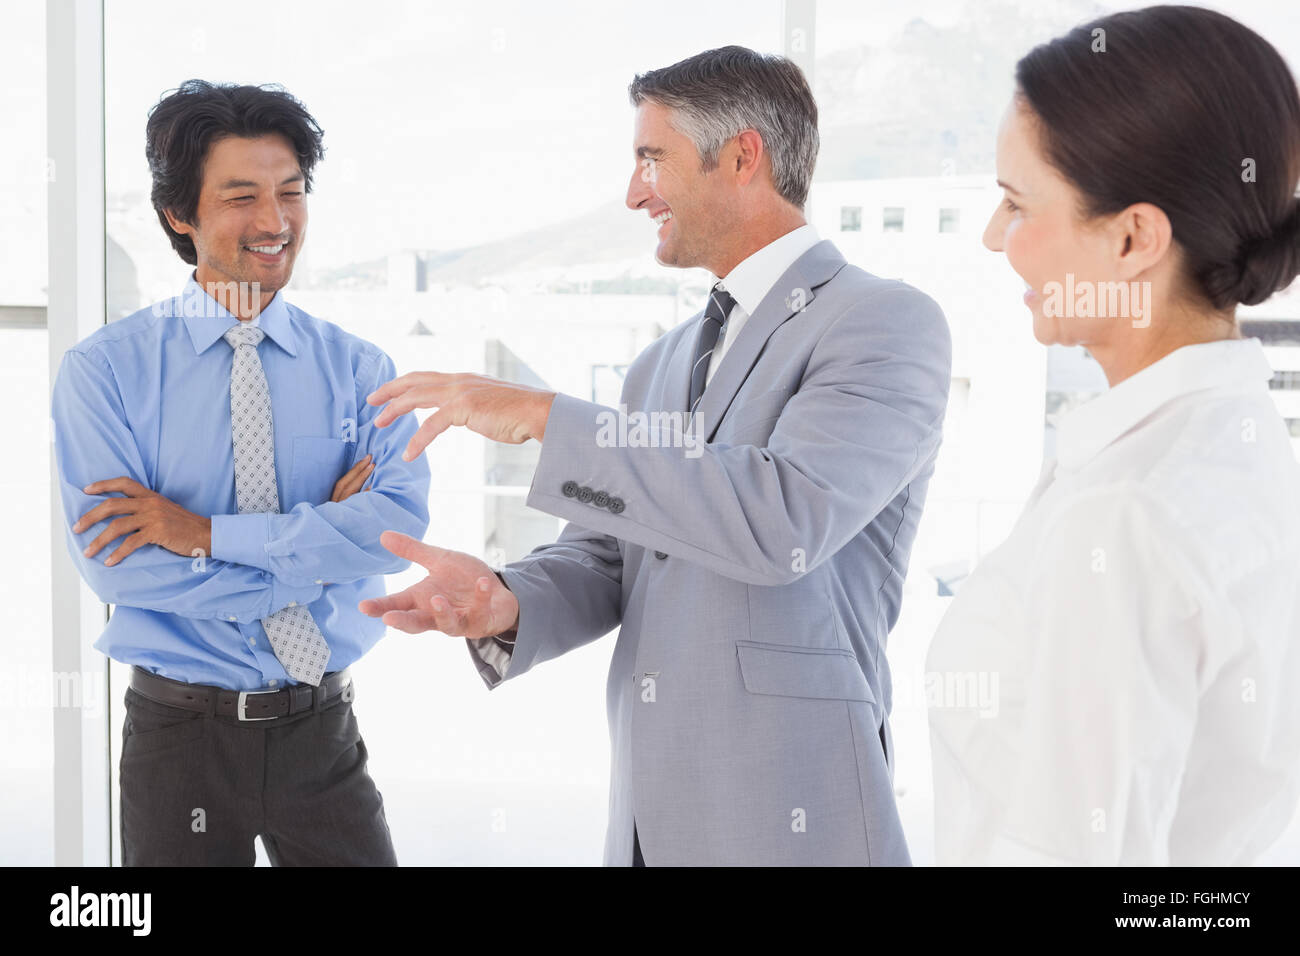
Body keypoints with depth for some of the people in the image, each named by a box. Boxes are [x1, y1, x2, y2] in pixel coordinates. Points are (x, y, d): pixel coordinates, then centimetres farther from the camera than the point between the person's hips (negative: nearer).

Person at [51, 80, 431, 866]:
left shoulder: (357, 368, 1)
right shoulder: (104, 371, -5)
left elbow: (403, 522, -14)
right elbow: (115, 564, -15)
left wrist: (206, 533, -19)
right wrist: (318, 545, -15)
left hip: (323, 733, 2)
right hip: (180, 736, -1)